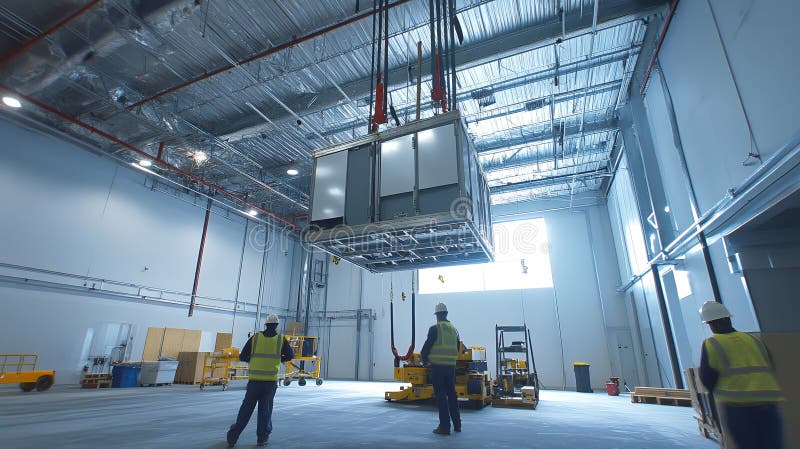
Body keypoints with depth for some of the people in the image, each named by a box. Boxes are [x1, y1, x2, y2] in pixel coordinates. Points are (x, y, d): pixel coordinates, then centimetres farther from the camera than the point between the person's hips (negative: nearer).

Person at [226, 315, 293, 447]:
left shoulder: (255, 338, 3)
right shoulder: (281, 339, 1)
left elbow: (242, 357, 3)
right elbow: (290, 355, 3)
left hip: (254, 379, 1)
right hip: (271, 380, -1)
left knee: (246, 408, 12)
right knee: (265, 409, 13)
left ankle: (233, 437, 16)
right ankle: (262, 437, 16)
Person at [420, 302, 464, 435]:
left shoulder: (435, 329, -10)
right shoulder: (453, 329, 9)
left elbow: (427, 345, -9)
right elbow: (458, 347, 17)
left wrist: (423, 358, 9)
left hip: (437, 366, -6)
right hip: (451, 366, 6)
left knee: (441, 396, 1)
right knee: (452, 394, 17)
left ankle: (445, 426, 4)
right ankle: (457, 424, 25)